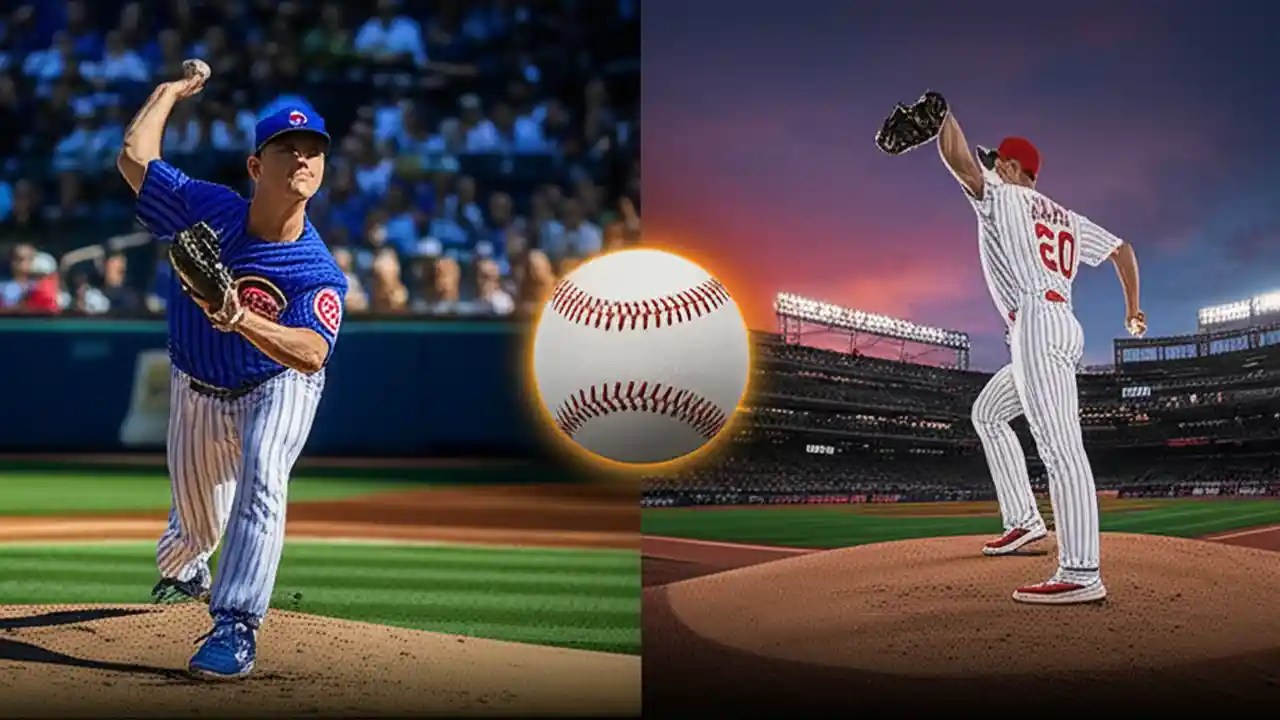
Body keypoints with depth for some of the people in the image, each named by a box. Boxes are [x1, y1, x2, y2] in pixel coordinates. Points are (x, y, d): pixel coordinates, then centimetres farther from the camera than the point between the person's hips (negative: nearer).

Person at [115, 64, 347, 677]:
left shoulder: (319, 273, -29)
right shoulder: (208, 209, -21)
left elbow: (311, 353, -44)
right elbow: (134, 156, -15)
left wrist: (244, 321, -61)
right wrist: (172, 91, -1)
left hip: (278, 387, -3)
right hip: (197, 392, 3)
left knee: (262, 475, -34)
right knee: (197, 526, 15)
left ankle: (236, 626, -32)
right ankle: (181, 575, 55)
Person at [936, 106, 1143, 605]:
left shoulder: (1001, 196, 5)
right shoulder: (1068, 220, 27)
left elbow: (957, 157, -11)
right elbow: (1121, 249, 28)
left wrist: (943, 116, 1)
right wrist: (1133, 310, 36)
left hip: (1038, 324, -10)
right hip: (1061, 330, 10)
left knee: (1059, 445, -19)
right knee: (987, 412, 27)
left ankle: (1081, 575, -29)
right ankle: (1023, 522, 18)